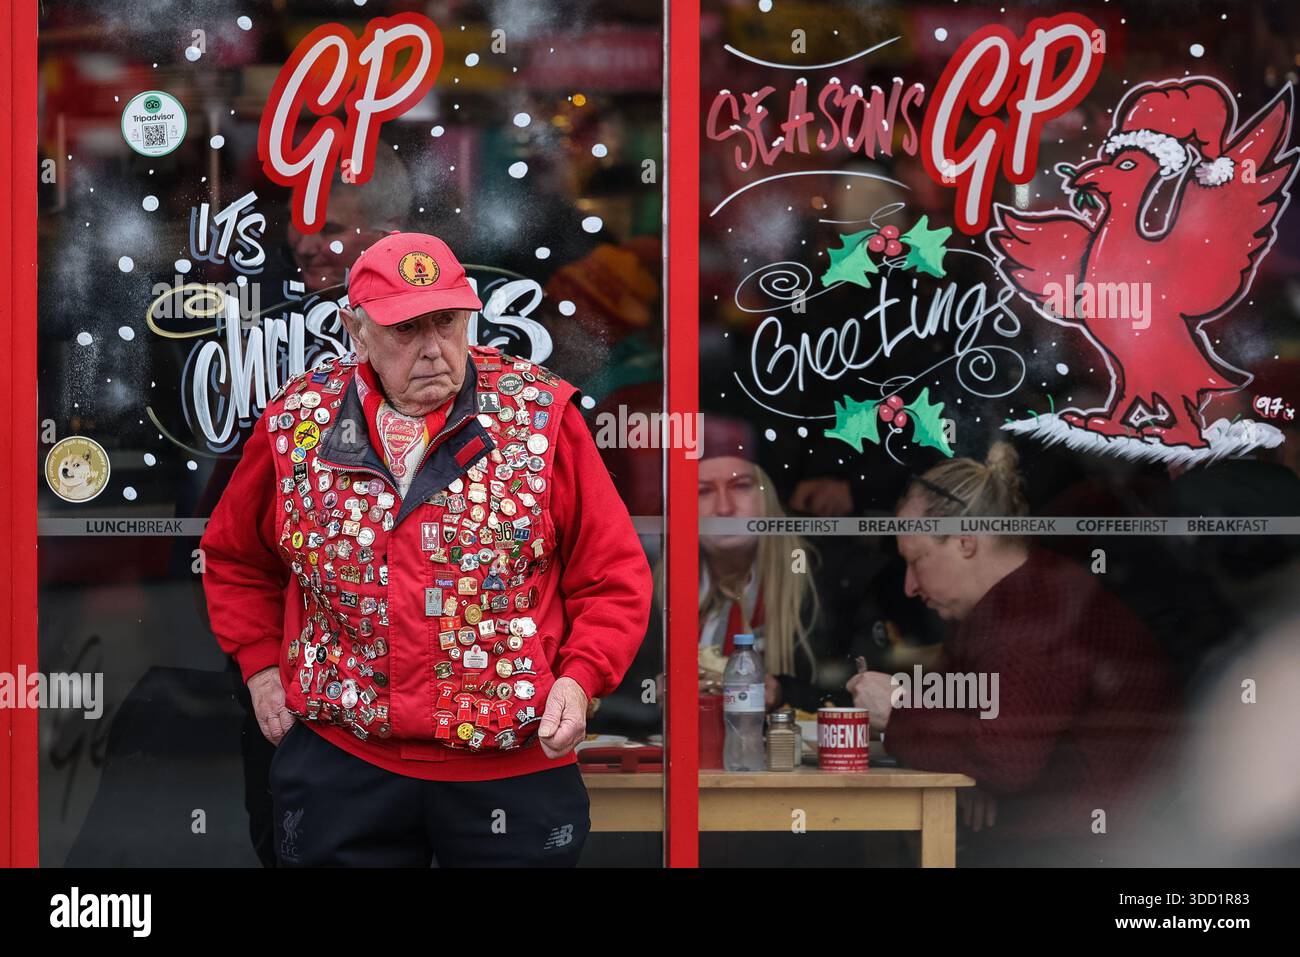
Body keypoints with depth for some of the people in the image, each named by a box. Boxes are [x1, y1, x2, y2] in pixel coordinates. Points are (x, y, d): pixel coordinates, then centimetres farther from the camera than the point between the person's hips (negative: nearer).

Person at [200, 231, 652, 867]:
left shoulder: (540, 415, -4)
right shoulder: (297, 424, 2)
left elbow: (613, 576, -1)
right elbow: (235, 558, 18)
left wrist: (579, 679, -14)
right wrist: (260, 665, 8)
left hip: (513, 761, -1)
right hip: (340, 763, 2)